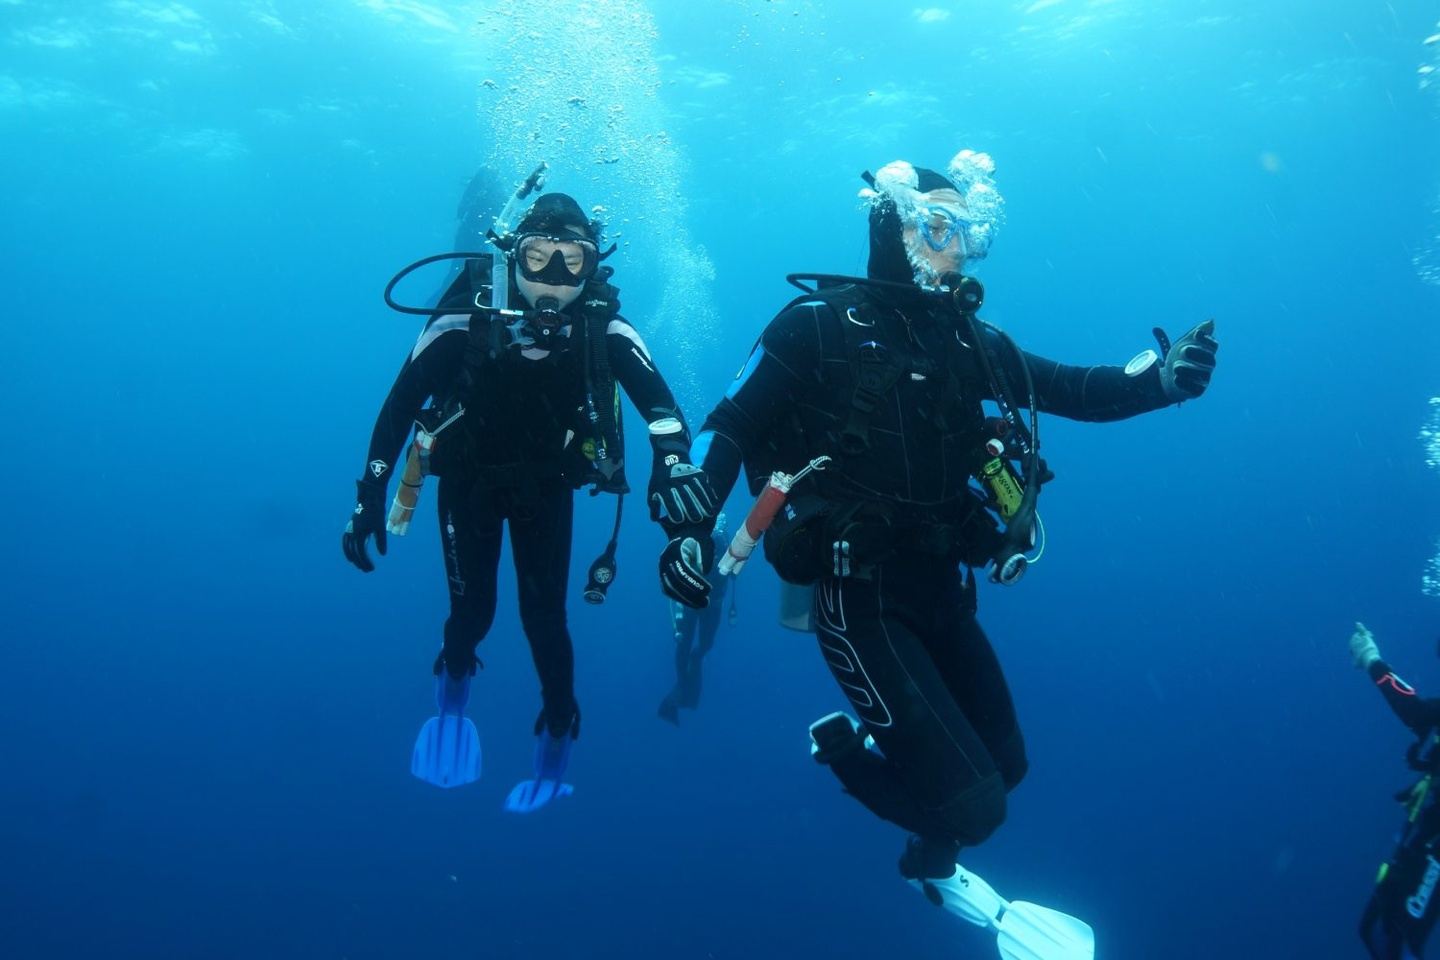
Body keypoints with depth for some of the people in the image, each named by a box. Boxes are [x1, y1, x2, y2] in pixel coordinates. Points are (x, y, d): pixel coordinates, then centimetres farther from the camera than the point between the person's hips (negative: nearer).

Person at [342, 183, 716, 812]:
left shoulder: (601, 323, -22)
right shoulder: (470, 311, -24)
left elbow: (653, 395, -31)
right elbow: (403, 398, -18)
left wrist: (673, 458, -52)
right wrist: (370, 492, -20)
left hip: (546, 485, 0)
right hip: (470, 479, 0)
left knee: (543, 617, -4)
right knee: (473, 609, -3)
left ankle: (556, 748, 20)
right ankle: (451, 700, 34)